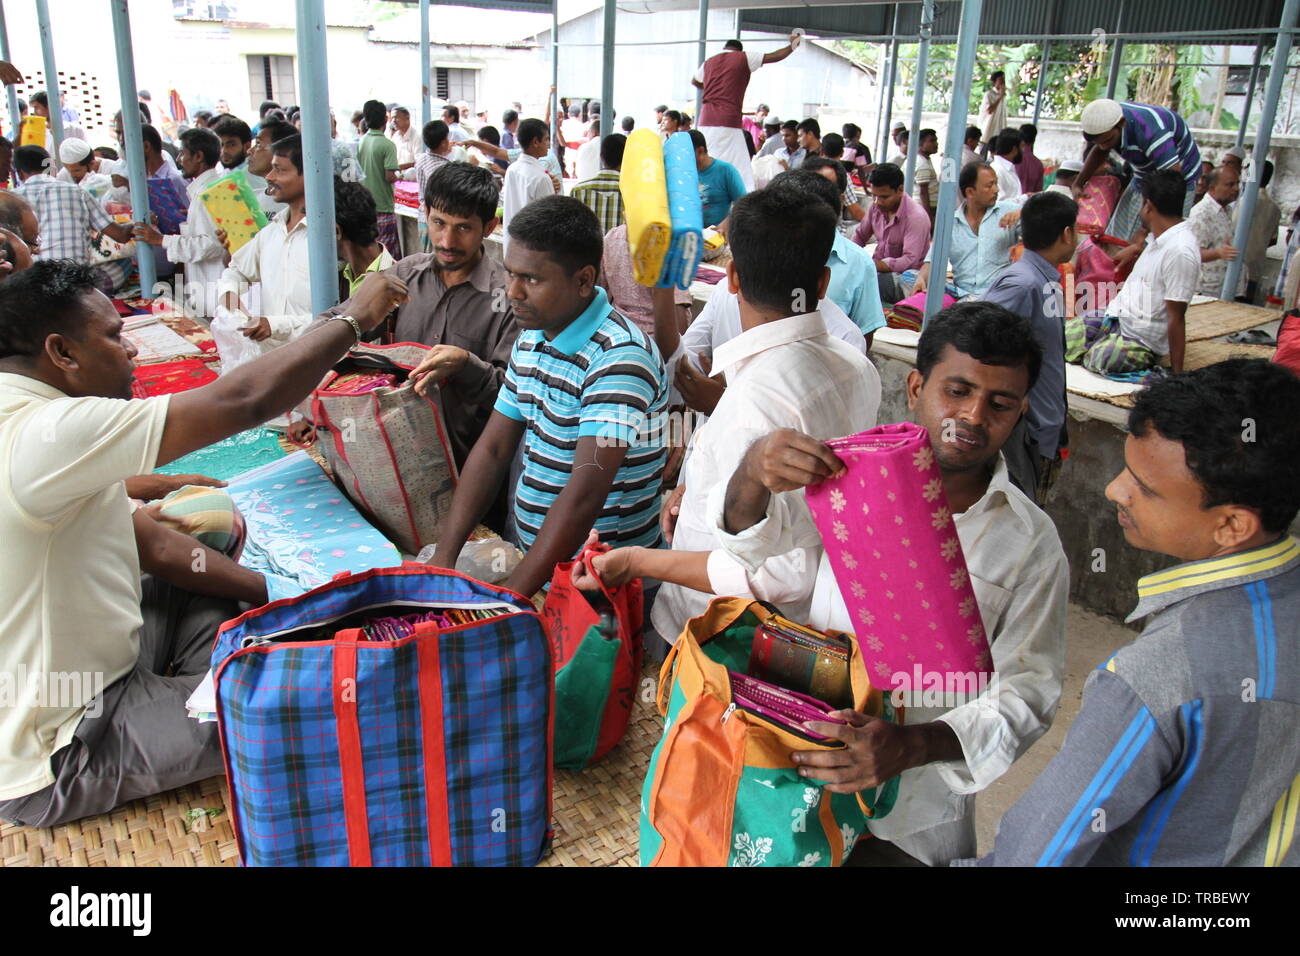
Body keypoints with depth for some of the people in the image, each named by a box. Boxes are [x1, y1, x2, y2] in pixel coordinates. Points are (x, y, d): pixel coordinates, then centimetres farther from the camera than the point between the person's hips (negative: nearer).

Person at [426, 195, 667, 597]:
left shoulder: (619, 357, -19)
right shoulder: (530, 340, 8)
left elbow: (584, 496, -25)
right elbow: (492, 449, 9)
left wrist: (509, 598, -26)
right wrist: (444, 557, -1)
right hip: (532, 555, 7)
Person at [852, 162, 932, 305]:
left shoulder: (917, 217, -18)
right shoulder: (877, 206, 1)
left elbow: (910, 260, -24)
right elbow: (860, 235, 16)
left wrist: (874, 265, -33)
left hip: (904, 277, -6)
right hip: (879, 269, 6)